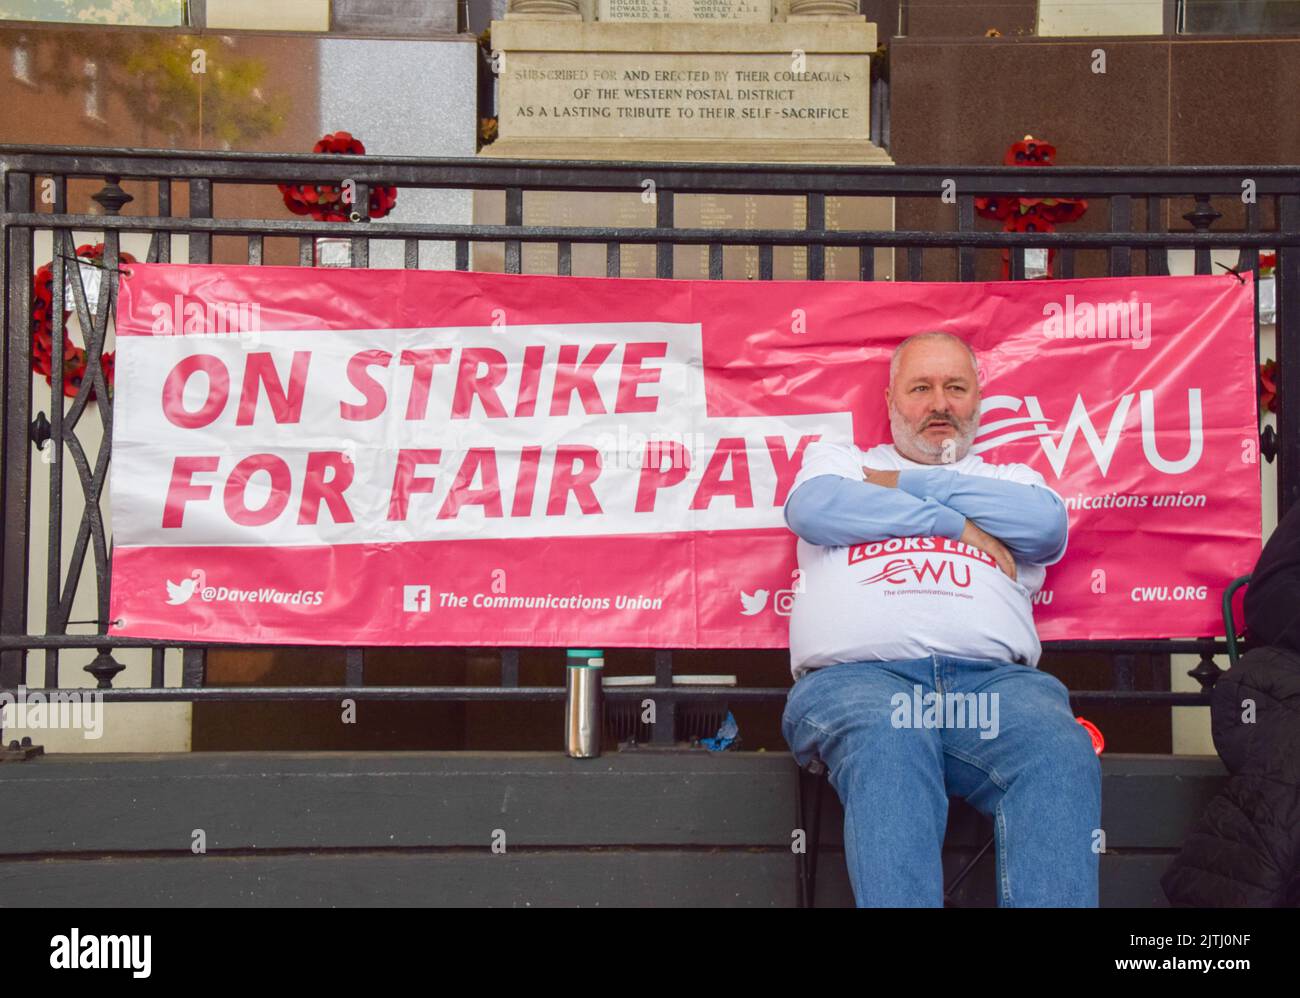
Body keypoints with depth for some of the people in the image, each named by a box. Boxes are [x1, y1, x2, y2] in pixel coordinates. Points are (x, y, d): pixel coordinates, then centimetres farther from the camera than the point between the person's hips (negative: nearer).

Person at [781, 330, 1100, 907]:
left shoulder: (1012, 480, 32)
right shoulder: (837, 460, 29)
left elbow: (1046, 524, 6)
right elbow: (812, 507, 3)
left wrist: (909, 484, 9)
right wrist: (957, 523, 7)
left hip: (993, 679, 2)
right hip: (857, 672, -2)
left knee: (1061, 753, -32)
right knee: (888, 748, -38)